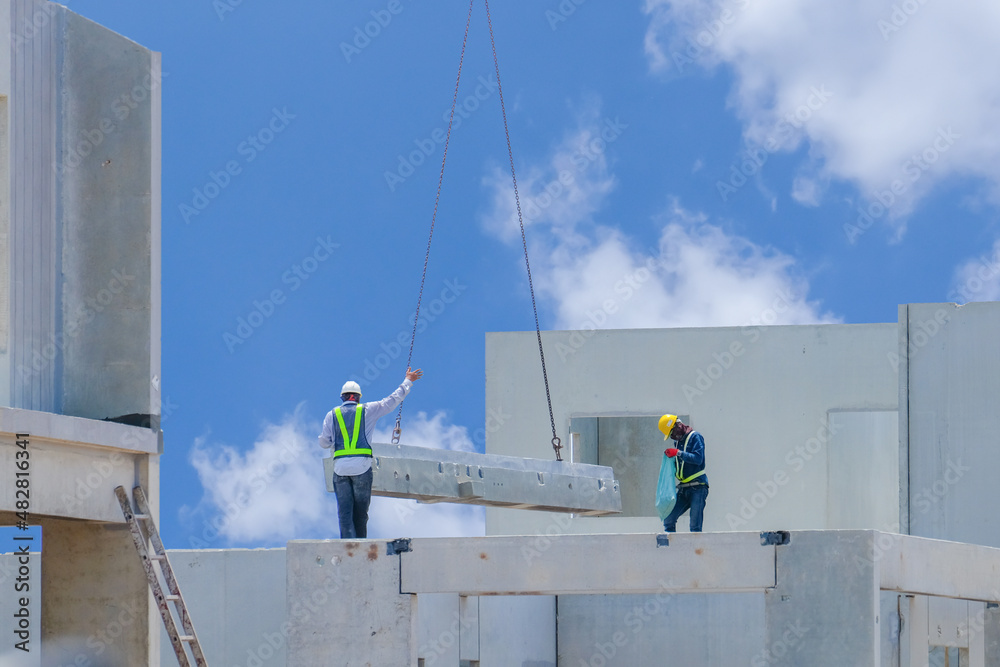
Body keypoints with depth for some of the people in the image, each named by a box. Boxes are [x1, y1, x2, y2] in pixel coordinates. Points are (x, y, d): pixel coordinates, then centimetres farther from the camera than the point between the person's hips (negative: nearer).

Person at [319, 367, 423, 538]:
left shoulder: (332, 415, 9)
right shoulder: (368, 410, 7)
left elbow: (324, 443, 7)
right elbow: (392, 400, 14)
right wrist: (408, 381, 27)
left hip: (340, 466, 1)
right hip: (362, 466, -1)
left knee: (344, 511, -1)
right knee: (360, 511, 5)